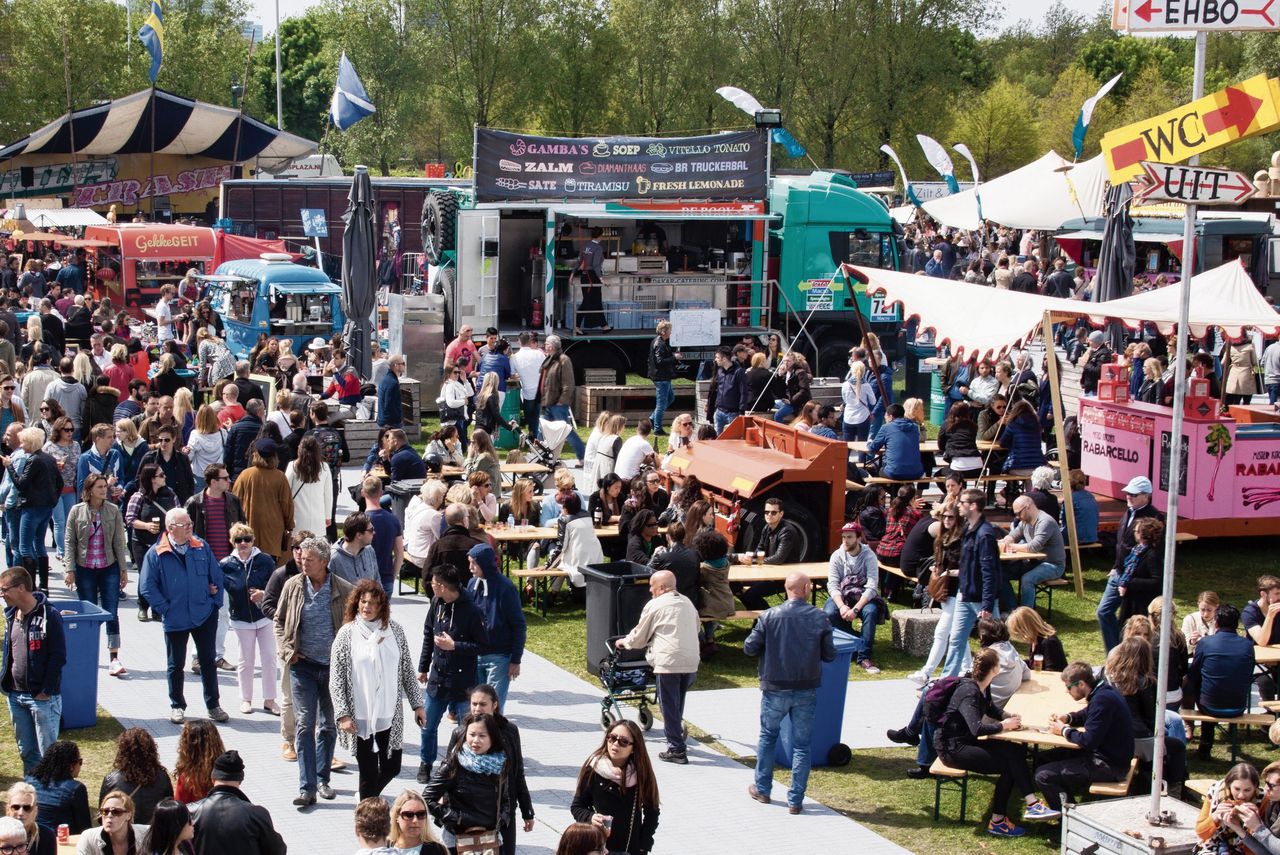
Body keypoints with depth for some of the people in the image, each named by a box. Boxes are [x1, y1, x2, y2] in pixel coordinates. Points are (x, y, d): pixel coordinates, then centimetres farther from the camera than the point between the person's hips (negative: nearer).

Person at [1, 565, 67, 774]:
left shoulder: (49, 615, -14)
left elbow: (58, 657, -15)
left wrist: (46, 691, -16)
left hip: (43, 697, -7)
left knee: (47, 751, -1)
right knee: (26, 750, 15)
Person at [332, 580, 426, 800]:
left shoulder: (394, 630, 3)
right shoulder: (347, 634, -5)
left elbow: (407, 671, 9)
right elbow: (337, 679, -5)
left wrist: (417, 704, 7)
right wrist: (343, 714, -11)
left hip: (390, 715, 3)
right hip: (360, 716, -3)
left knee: (392, 767, 11)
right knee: (368, 771, 1)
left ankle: (373, 795, 40)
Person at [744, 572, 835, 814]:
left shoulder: (770, 616, -10)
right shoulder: (820, 618, -9)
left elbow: (749, 648, -6)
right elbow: (829, 655, -4)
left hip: (775, 689, 0)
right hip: (807, 690, 0)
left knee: (767, 737, 20)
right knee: (801, 744, 8)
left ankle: (762, 789, 29)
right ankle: (795, 800, 9)